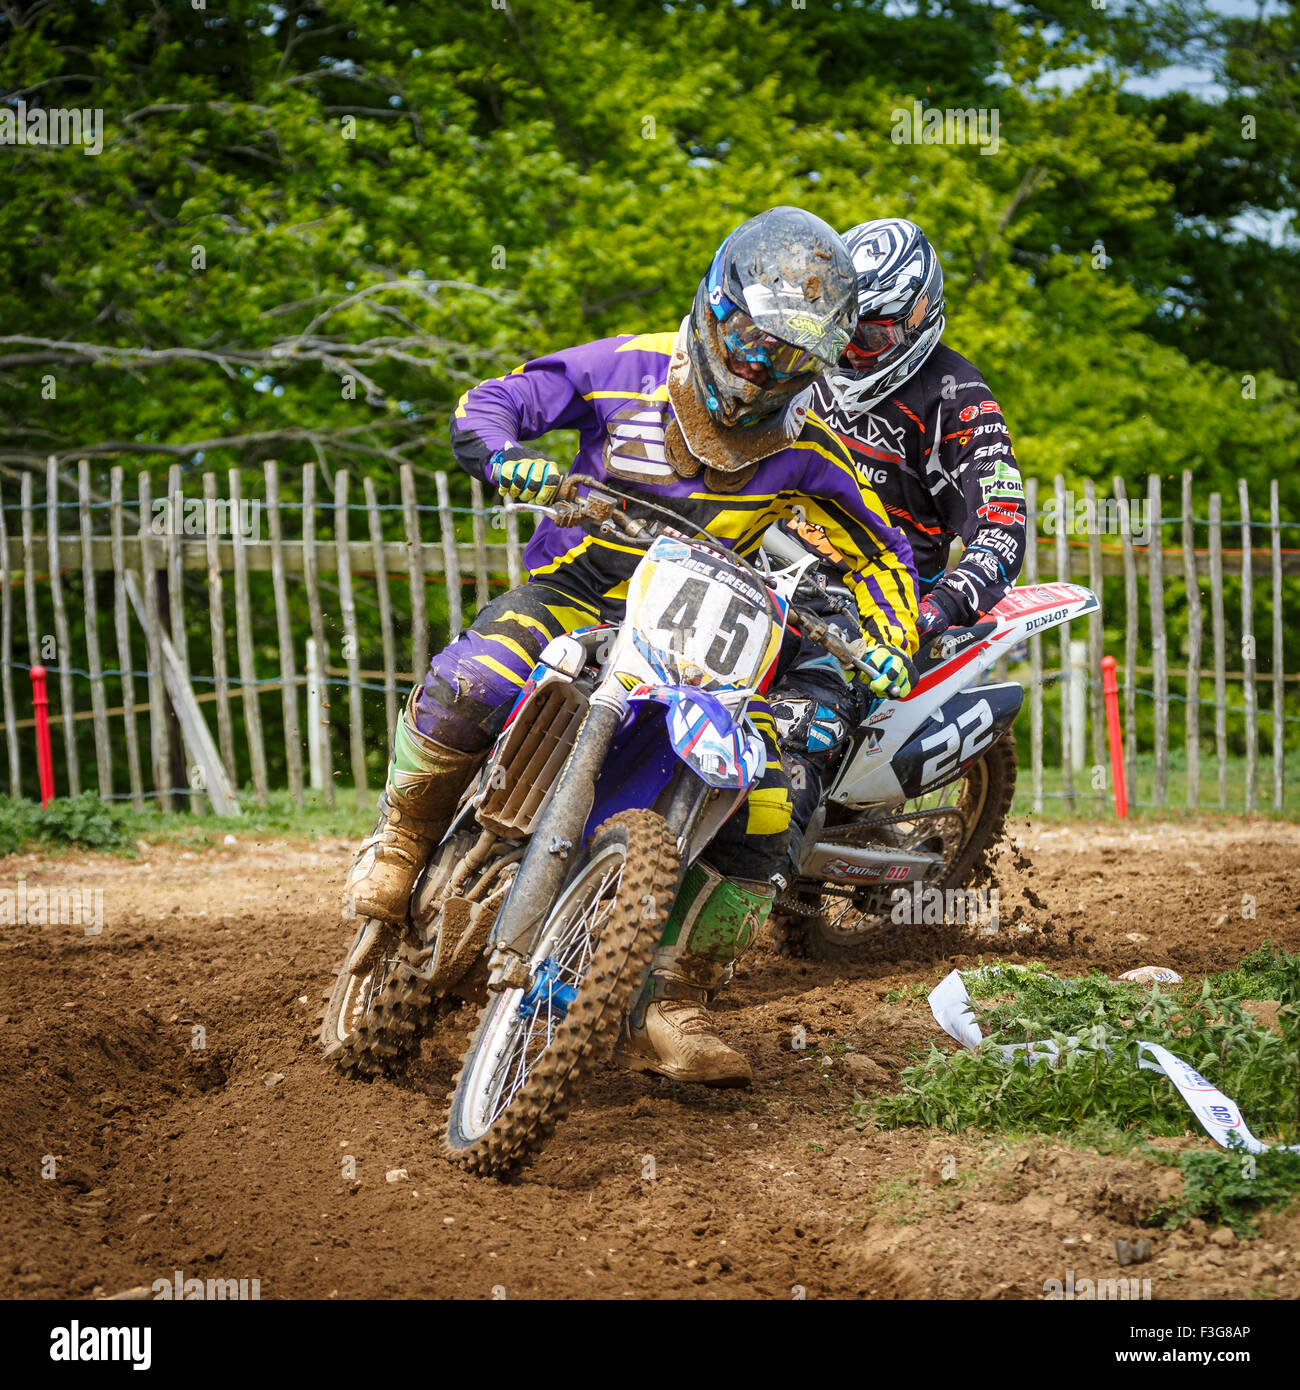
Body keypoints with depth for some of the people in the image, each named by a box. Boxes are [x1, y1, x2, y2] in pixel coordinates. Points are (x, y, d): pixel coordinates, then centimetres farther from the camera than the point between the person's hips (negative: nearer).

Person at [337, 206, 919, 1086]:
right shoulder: (629, 371, -8)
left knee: (763, 812, -16)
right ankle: (402, 841, -3)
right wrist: (513, 461, -31)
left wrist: (893, 641, -13)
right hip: (578, 586, -2)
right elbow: (484, 407, -8)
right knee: (468, 687, -34)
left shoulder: (806, 449, -2)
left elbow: (882, 553, 7)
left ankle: (669, 1012, -3)